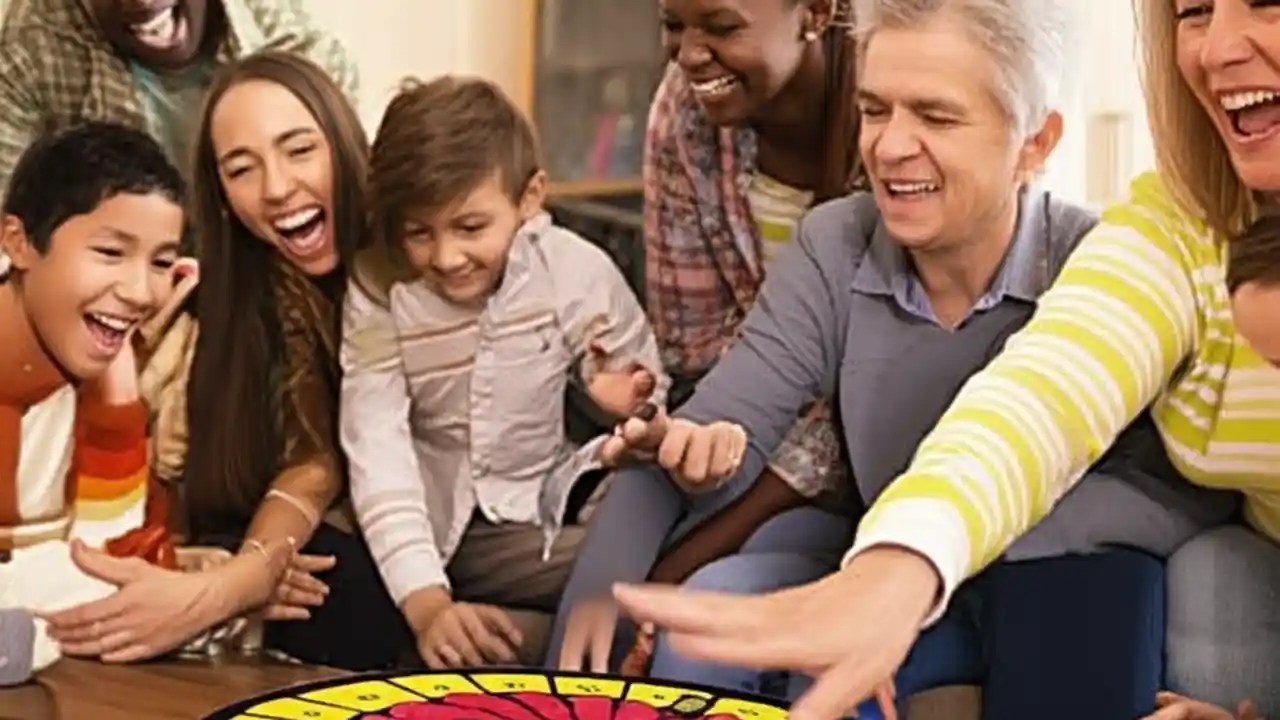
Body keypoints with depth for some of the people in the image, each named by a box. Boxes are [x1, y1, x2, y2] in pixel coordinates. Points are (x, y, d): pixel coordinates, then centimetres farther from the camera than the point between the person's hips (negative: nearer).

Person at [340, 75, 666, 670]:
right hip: (424, 524, 0)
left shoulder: (578, 272, -12)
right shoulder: (375, 292, -15)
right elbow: (377, 458, -19)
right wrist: (427, 604, -31)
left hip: (538, 511, 1)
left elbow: (645, 393, 1)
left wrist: (630, 405, -26)